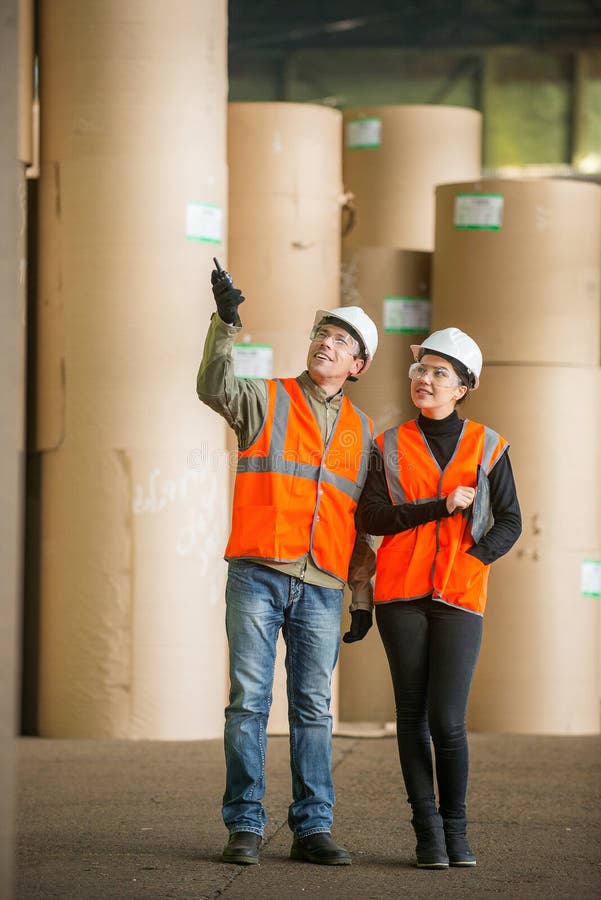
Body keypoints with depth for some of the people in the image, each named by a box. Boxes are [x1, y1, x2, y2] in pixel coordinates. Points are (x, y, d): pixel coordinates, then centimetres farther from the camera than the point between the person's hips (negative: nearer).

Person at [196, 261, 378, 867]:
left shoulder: (360, 431, 16)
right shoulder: (265, 401, 7)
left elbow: (362, 521, 18)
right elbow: (214, 388, -16)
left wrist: (363, 596, 13)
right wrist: (226, 325, -29)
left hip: (322, 588, 3)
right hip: (257, 576, -3)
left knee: (314, 708, 3)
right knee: (249, 699, -4)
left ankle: (312, 827, 7)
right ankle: (244, 826, -1)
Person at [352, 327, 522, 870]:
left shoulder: (487, 447, 7)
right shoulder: (390, 447, 8)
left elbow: (509, 523, 7)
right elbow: (371, 518, -3)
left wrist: (473, 558, -9)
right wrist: (440, 506, -11)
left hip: (460, 595, -1)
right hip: (402, 593, 1)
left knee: (447, 721, -9)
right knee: (412, 713, 1)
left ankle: (456, 830, 7)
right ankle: (427, 831, 9)